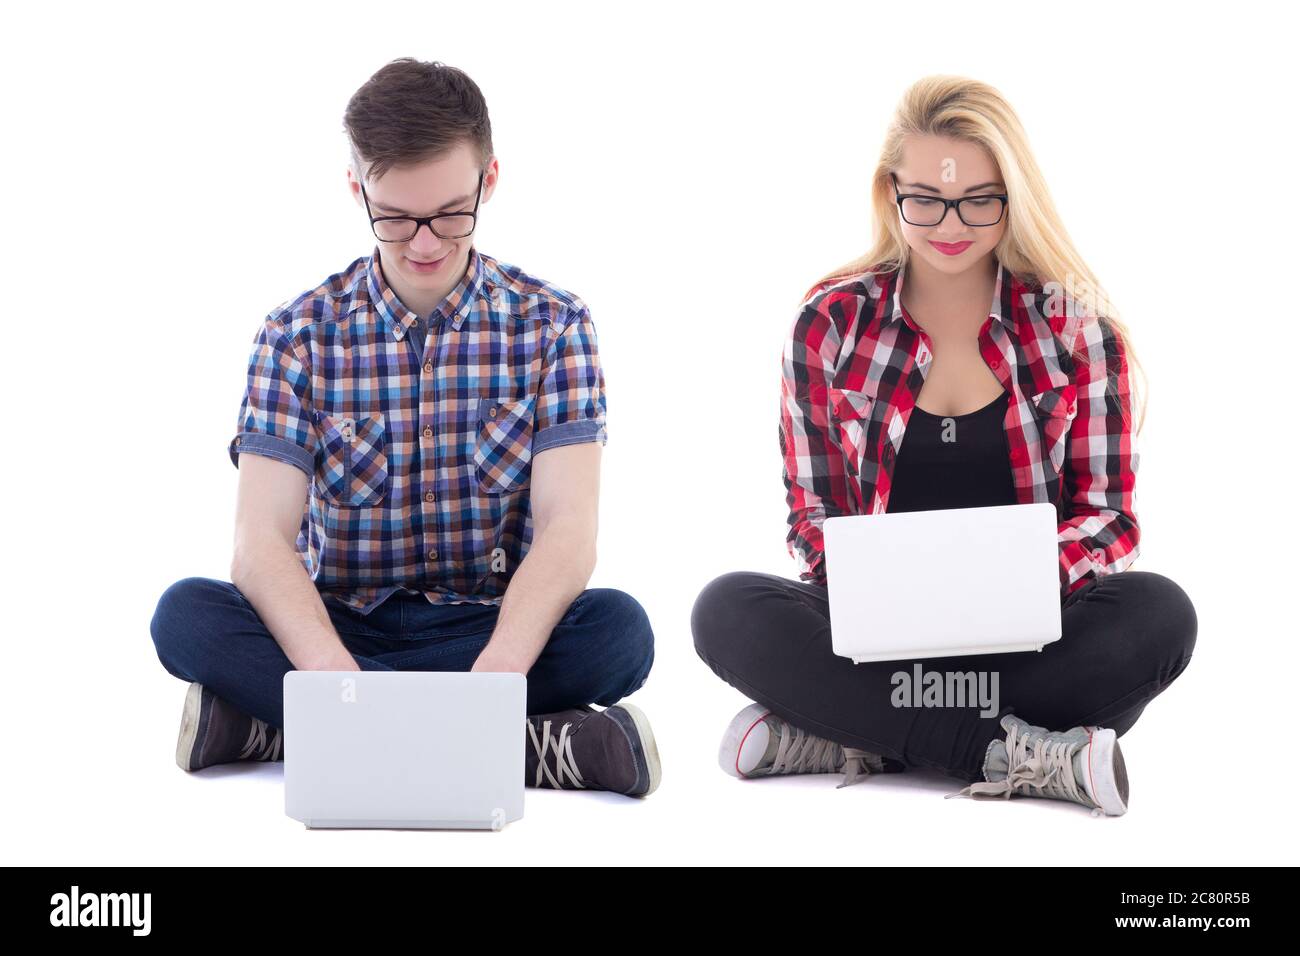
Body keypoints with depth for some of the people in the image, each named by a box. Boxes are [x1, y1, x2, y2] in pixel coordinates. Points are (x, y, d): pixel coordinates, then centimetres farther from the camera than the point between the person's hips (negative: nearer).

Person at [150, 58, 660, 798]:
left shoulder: (553, 324, -2)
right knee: (186, 614, -27)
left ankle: (276, 726, -29)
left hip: (492, 627, 0)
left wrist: (496, 671, -34)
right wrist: (333, 674, -35)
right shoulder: (299, 334, -1)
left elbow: (568, 529, -13)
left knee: (621, 631, -31)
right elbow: (262, 540, -13)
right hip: (337, 627, 0)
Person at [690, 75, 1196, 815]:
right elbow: (813, 512, 6)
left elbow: (1108, 516, 2)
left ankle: (860, 738, -27)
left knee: (1157, 613, -31)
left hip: (1027, 632, 0)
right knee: (728, 610, -27)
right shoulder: (830, 325, 6)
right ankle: (1013, 754, -31)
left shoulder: (1076, 327, 5)